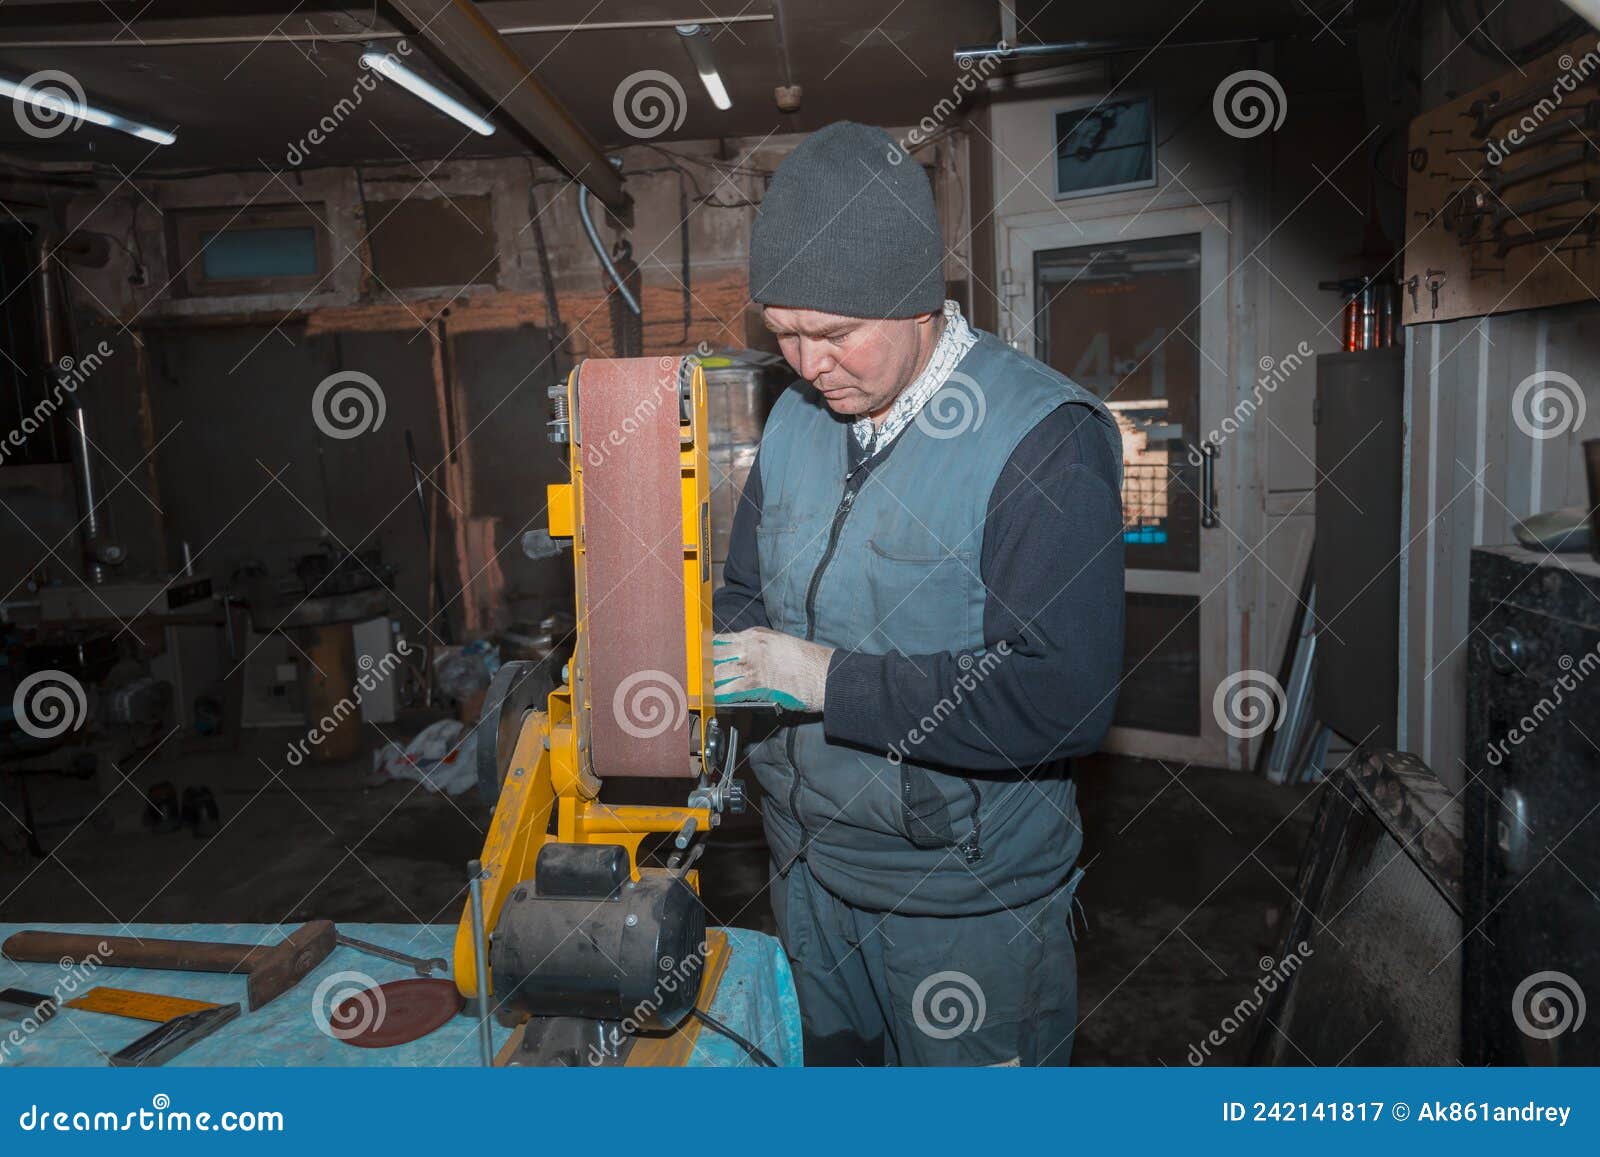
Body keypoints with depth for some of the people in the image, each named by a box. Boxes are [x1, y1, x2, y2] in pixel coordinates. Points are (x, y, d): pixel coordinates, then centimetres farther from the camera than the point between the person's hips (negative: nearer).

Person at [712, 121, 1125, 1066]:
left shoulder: (1045, 438, -22)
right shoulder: (798, 419, 1)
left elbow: (1065, 698, -28)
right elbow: (749, 595, 11)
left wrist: (834, 679, -27)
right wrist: (715, 666, -11)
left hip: (968, 901, -6)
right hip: (810, 867, 6)